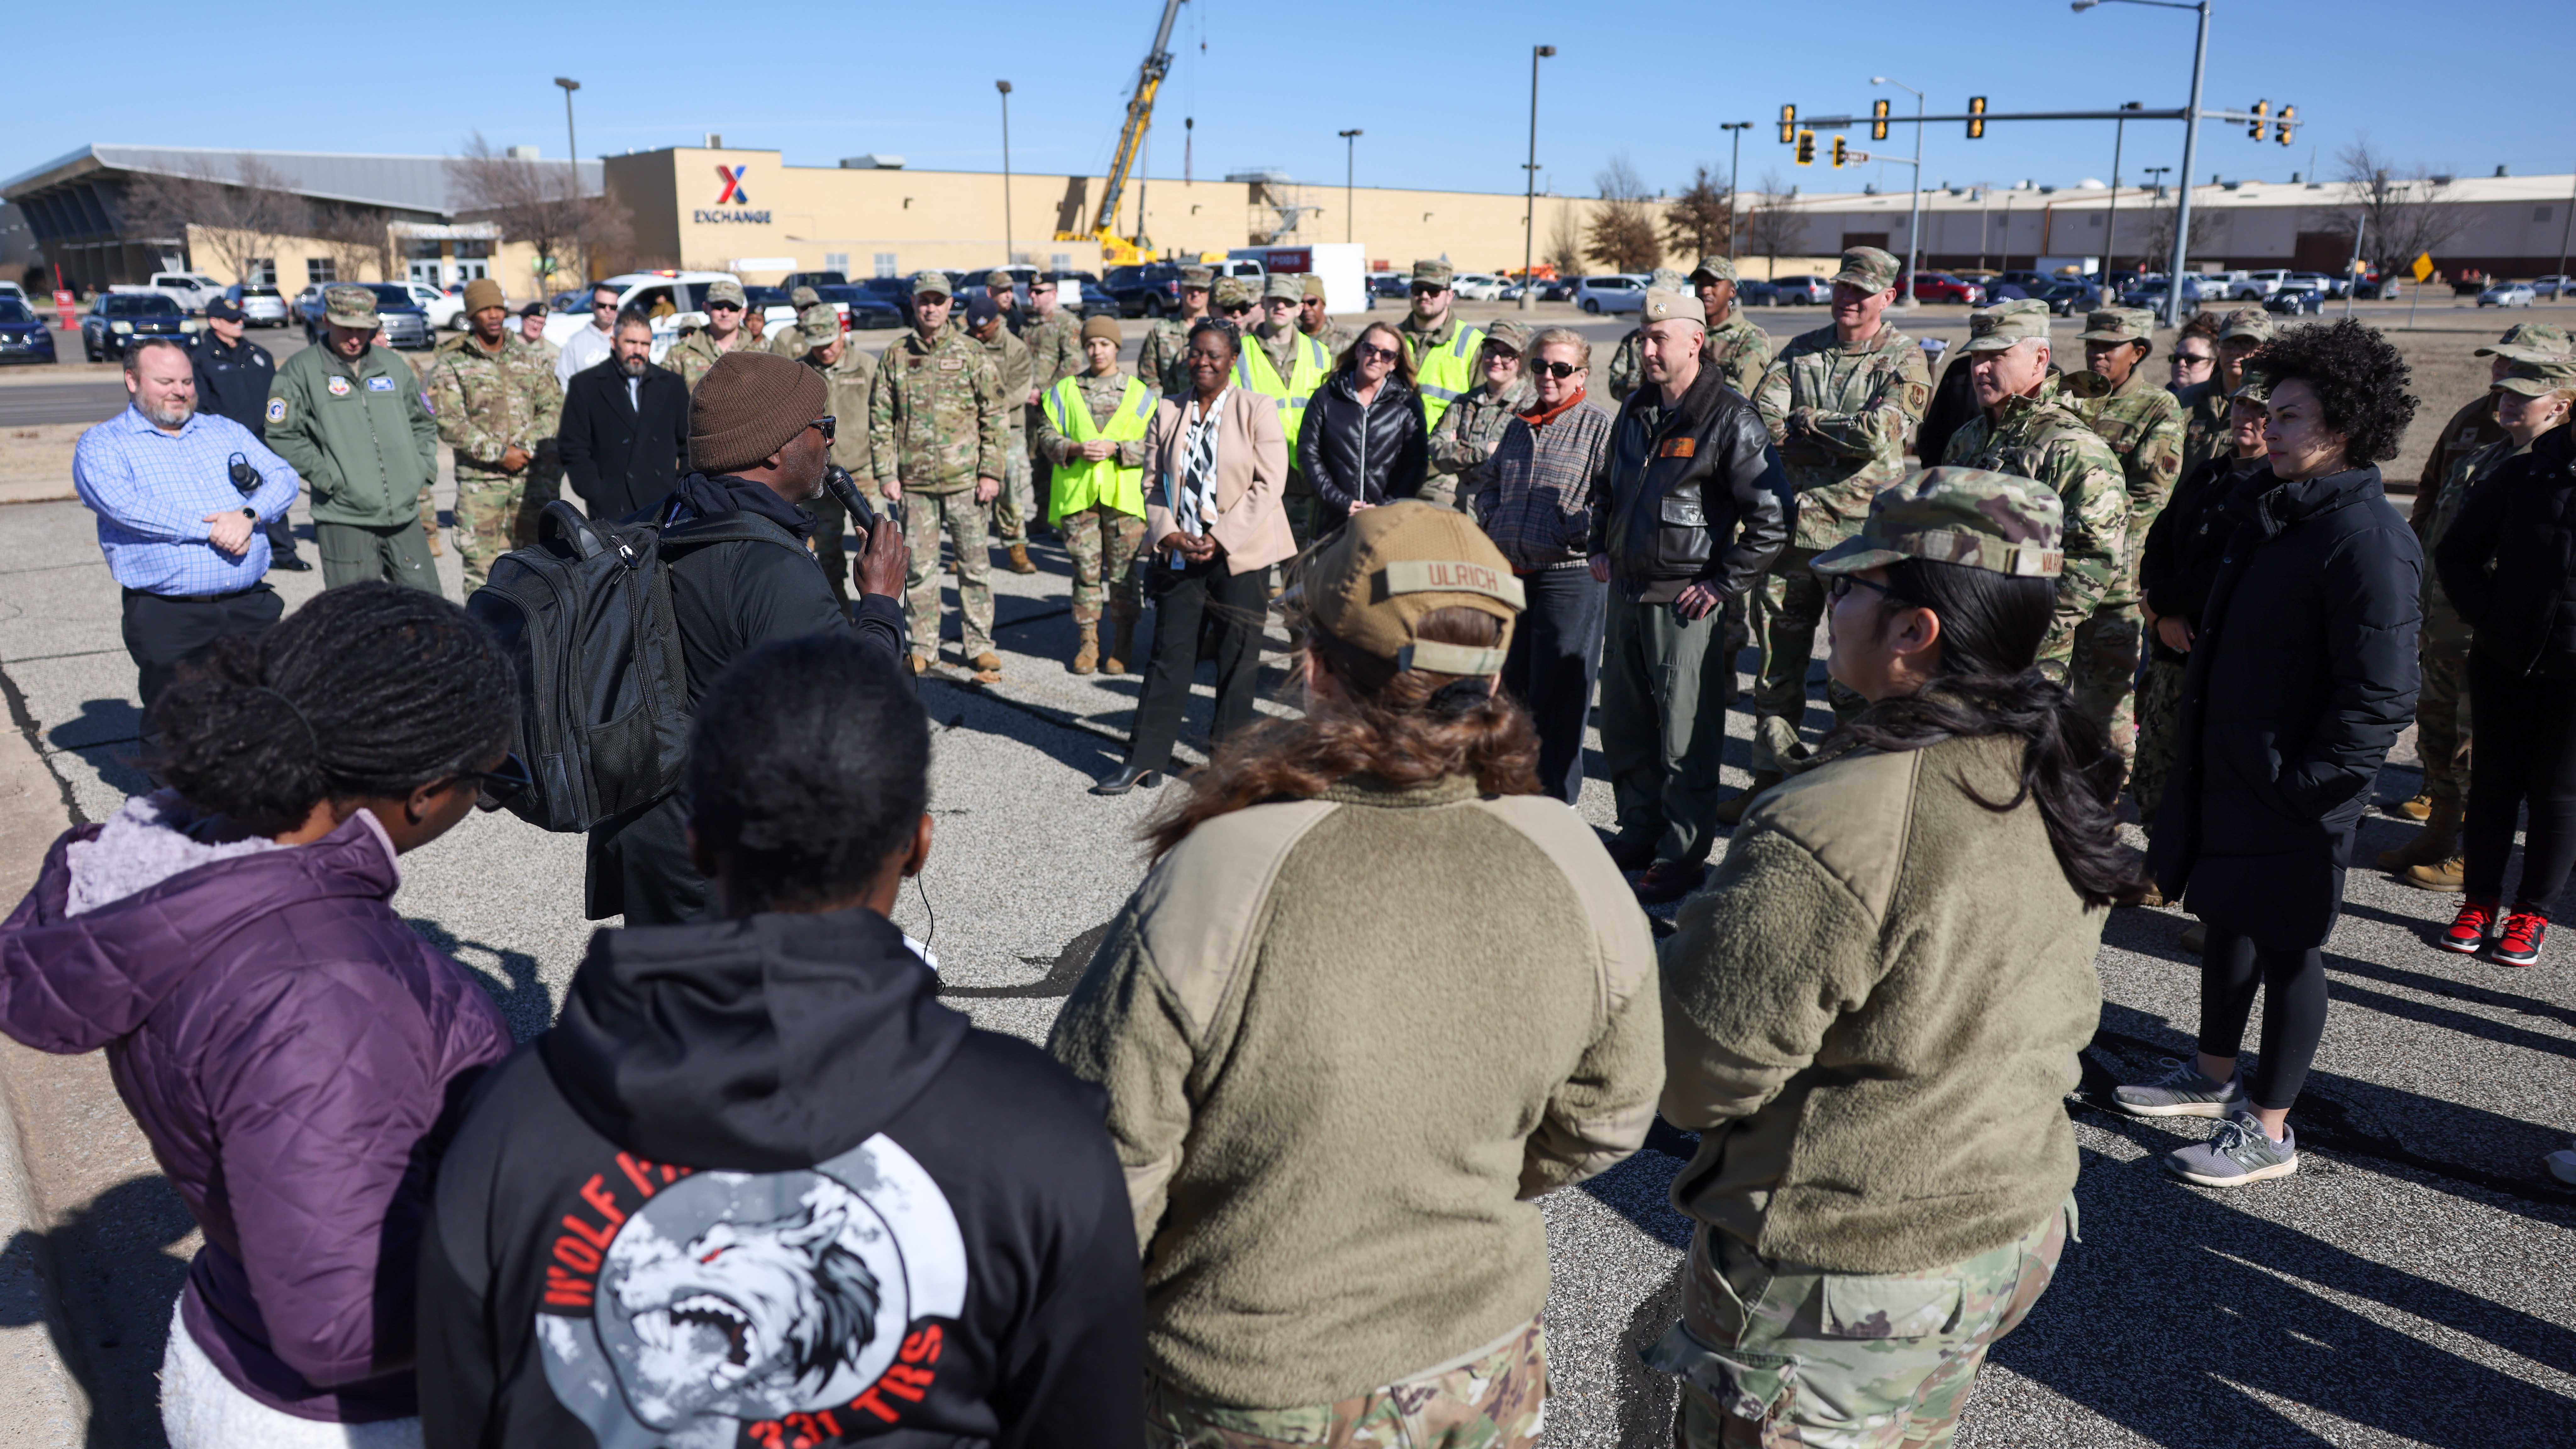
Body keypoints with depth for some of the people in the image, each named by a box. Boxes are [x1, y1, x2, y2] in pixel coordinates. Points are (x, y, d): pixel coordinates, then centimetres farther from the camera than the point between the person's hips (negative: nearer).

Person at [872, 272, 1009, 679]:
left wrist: (991, 472, -5)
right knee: (919, 567, 7)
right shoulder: (895, 357, 6)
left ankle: (979, 646, 12)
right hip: (914, 481, 2)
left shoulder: (971, 353, 2)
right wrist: (886, 474, 1)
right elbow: (880, 420, 8)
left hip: (964, 479, -1)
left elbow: (994, 415, 1)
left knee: (974, 564, 2)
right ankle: (923, 647, 17)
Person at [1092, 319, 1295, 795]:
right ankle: (1144, 761, 10)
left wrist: (1220, 538, -14)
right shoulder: (1168, 413, 9)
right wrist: (1170, 535, -7)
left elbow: (1269, 483, -8)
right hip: (1179, 554, 3)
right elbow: (1153, 482, 10)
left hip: (1239, 555, -3)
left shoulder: (1257, 410, -2)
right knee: (1170, 655, 4)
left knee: (1237, 659, 3)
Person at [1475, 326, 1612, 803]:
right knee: (1512, 681, 16)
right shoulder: (1519, 424, 15)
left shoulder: (1600, 425, -6)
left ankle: (1558, 796, 11)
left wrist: (1572, 531, -20)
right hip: (1511, 572, 7)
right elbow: (1487, 481, 25)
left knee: (1558, 691, -1)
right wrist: (1494, 518, 7)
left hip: (1570, 576, -7)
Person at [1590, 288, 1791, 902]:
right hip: (1627, 592, 7)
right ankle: (1639, 832, 30)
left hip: (1687, 602, -7)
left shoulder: (1731, 419, -13)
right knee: (1623, 724, 15)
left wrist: (1724, 584, -14)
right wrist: (1601, 547, 17)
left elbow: (1774, 516, -16)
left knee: (1686, 736, -1)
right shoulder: (1636, 410, 11)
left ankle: (1683, 853, 11)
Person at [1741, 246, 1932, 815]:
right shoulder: (1801, 350, 12)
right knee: (1778, 665, 11)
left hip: (1860, 533, -4)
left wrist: (1808, 420, -6)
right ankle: (1772, 778, 22)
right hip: (1791, 524, 4)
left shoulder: (1904, 360, -1)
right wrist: (1843, 438, -12)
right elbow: (1762, 416, -2)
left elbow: (1881, 432, -16)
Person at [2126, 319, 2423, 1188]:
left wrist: (2306, 785, -19)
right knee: (2226, 919, 21)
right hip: (2224, 770, 9)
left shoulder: (2368, 542, -20)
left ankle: (2268, 1130, 19)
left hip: (2292, 790, -9)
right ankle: (2215, 1076, 39)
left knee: (2284, 949, 4)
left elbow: (2381, 699, -22)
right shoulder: (2269, 510, 8)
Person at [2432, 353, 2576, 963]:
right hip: (2506, 655, 1)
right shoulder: (2516, 471, -2)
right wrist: (2487, 614, -6)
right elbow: (2456, 551, 5)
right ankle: (2480, 901, 21)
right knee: (2494, 781, 9)